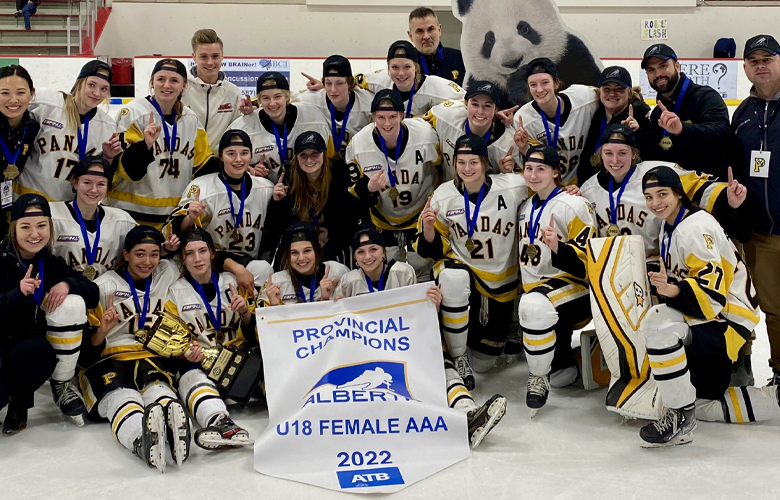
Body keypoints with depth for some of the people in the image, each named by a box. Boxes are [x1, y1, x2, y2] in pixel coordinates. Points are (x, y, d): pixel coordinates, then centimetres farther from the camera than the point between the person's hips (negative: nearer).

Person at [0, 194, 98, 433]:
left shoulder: (50, 264, 4)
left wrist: (67, 284, -21)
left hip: (33, 342, 4)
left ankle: (61, 384, -7)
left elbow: (93, 294, -2)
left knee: (73, 303, -23)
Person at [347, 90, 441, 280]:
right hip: (383, 224, 2)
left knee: (425, 272, 5)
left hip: (422, 218, -1)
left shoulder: (425, 134, -23)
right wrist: (369, 188, -31)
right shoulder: (358, 144, -18)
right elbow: (353, 191, -9)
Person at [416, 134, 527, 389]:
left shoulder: (513, 188, -16)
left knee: (483, 362, 7)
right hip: (462, 266, 0)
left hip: (501, 282, 0)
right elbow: (433, 251, -4)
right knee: (453, 277, -41)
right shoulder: (443, 196, -10)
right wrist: (428, 228, -23)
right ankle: (458, 356, -19)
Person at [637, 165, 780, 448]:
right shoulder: (670, 226, 11)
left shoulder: (695, 228, -20)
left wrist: (675, 290, -44)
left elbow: (713, 289, -29)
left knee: (658, 323, -35)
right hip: (705, 318, 11)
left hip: (728, 316, -11)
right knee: (703, 405, 14)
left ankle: (680, 418, -26)